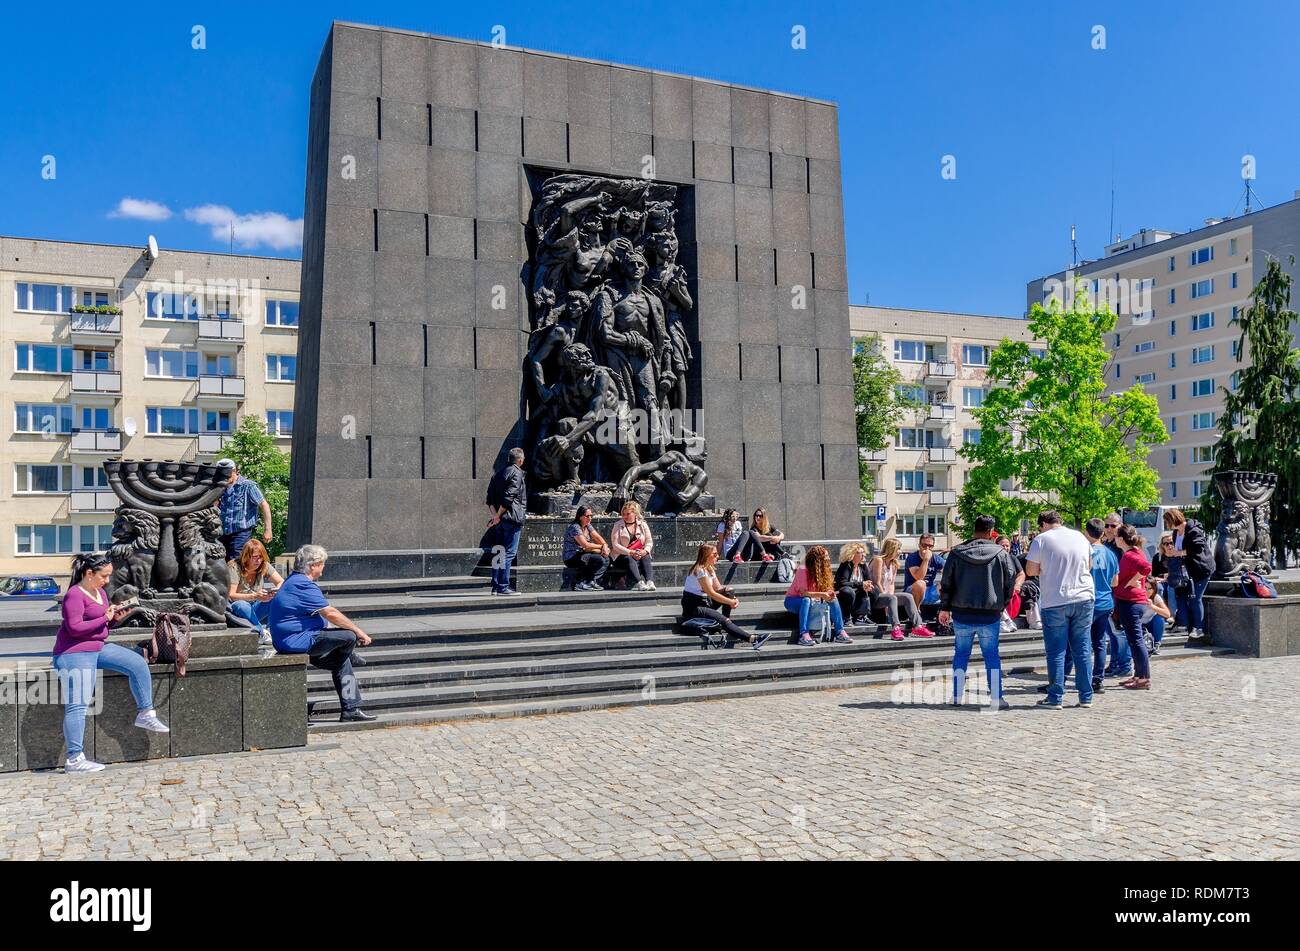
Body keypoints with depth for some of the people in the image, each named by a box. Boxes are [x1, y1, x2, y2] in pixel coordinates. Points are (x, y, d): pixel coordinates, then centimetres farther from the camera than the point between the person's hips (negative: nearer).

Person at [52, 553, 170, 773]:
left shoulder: (101, 592, 12)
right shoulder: (74, 595, -15)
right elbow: (74, 628, -22)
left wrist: (115, 616, 1)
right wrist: (105, 618, -18)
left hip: (99, 647, 9)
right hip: (75, 653, -9)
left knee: (138, 663, -1)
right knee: (77, 705, -9)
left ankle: (145, 714, 8)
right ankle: (74, 759, -8)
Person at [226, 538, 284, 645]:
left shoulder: (264, 566, -1)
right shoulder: (235, 568, -15)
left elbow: (281, 582, 0)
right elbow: (230, 595, -20)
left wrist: (276, 592, -25)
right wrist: (254, 596, -33)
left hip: (255, 609, 4)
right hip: (237, 610, -4)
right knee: (242, 605, -40)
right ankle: (262, 633, -37)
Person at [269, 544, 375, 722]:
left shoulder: (294, 580, 15)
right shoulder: (303, 585, -19)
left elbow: (326, 615, 21)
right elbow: (331, 613, -21)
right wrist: (359, 632, -12)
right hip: (297, 640, -11)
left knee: (341, 660, 14)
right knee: (349, 637, -17)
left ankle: (351, 710, 14)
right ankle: (351, 656, 20)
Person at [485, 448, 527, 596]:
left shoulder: (498, 473, 17)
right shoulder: (517, 474, -8)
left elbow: (490, 499, 11)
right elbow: (508, 498, -18)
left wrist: (495, 515, 3)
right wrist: (498, 516, -12)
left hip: (500, 520, 8)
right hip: (512, 518, -8)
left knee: (499, 553, 11)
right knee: (509, 553, -6)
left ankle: (496, 586, 13)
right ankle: (503, 586, -8)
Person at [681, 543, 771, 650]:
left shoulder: (709, 569, 9)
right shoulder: (700, 570, -20)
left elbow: (718, 588, 9)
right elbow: (712, 593, -21)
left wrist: (732, 598, -10)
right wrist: (731, 602, -15)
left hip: (705, 601, 10)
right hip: (692, 607, -10)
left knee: (730, 592, -2)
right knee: (723, 620, -25)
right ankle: (752, 639, -31)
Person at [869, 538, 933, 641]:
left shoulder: (894, 564, 16)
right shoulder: (878, 560, -11)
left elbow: (892, 584, 12)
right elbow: (877, 583, -15)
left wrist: (891, 595, -5)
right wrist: (889, 596, -13)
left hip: (888, 595, 8)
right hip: (875, 598, -8)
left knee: (908, 597, -11)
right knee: (891, 598, -35)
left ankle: (918, 627, -19)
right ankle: (895, 628, -48)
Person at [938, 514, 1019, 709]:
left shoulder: (956, 553, -1)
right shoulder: (1001, 554, -4)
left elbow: (946, 584, 2)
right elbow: (1011, 582, 1)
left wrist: (945, 608, 11)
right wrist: (1002, 605, 15)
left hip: (961, 614, 1)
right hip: (990, 615, -1)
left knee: (961, 654, 11)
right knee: (992, 656, 8)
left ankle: (957, 696, 13)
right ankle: (996, 698, 8)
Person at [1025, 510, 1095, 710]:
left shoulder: (1041, 540, -6)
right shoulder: (1080, 537, 8)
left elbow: (1030, 571, -5)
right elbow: (1089, 566, 19)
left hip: (1054, 602, -4)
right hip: (1083, 598, 4)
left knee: (1056, 651, 2)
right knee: (1083, 649, 9)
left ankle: (1055, 698, 5)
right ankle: (1086, 697, 13)